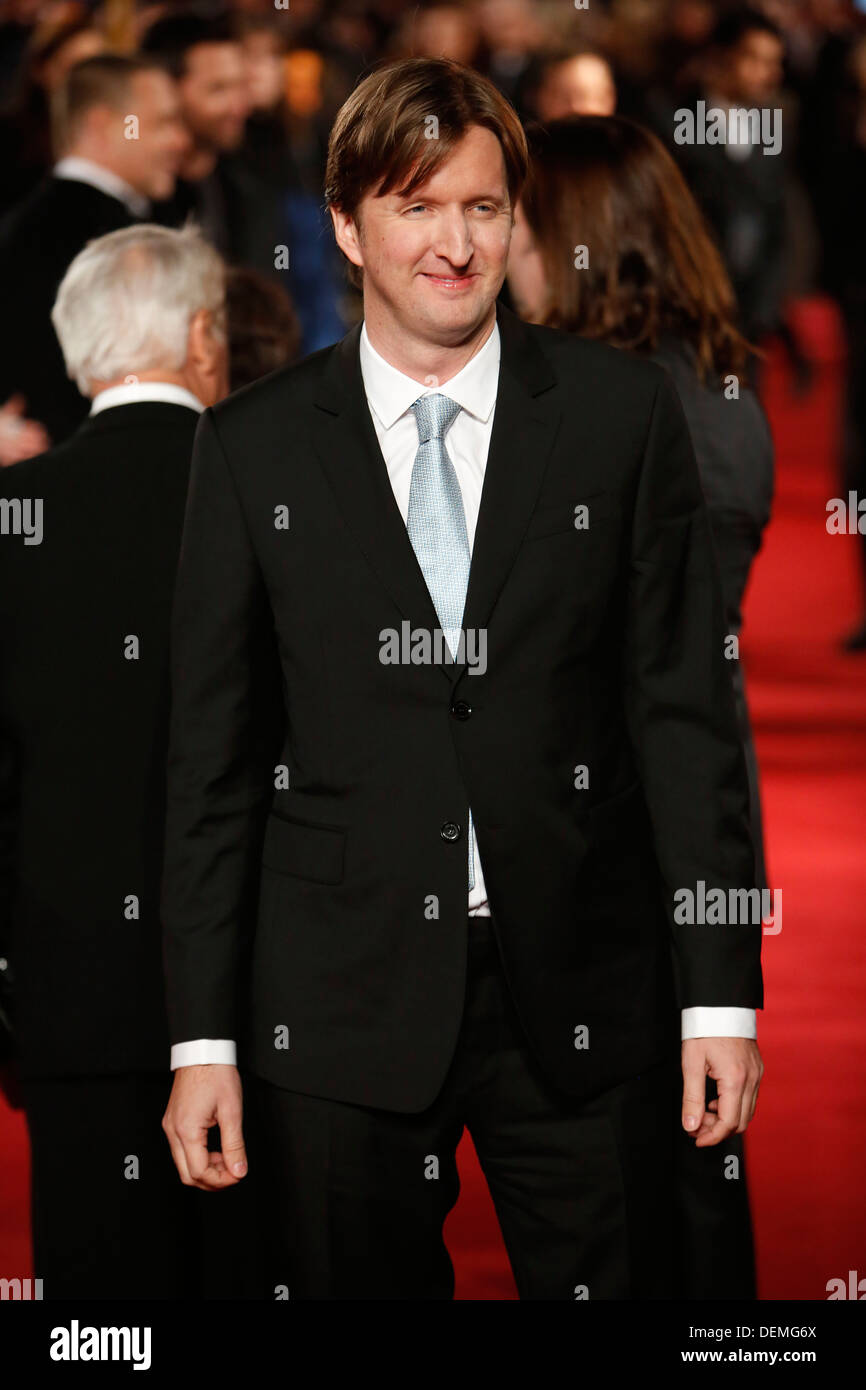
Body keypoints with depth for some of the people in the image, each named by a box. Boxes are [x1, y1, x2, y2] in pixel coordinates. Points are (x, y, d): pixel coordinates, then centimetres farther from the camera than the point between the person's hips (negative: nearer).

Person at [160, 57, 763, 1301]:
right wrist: (203, 1040, 0)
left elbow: (685, 711, 2)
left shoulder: (621, 414, 3)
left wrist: (719, 995, -3)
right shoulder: (255, 447, 4)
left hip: (582, 1008, 0)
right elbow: (213, 756, 5)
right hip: (342, 1012, 0)